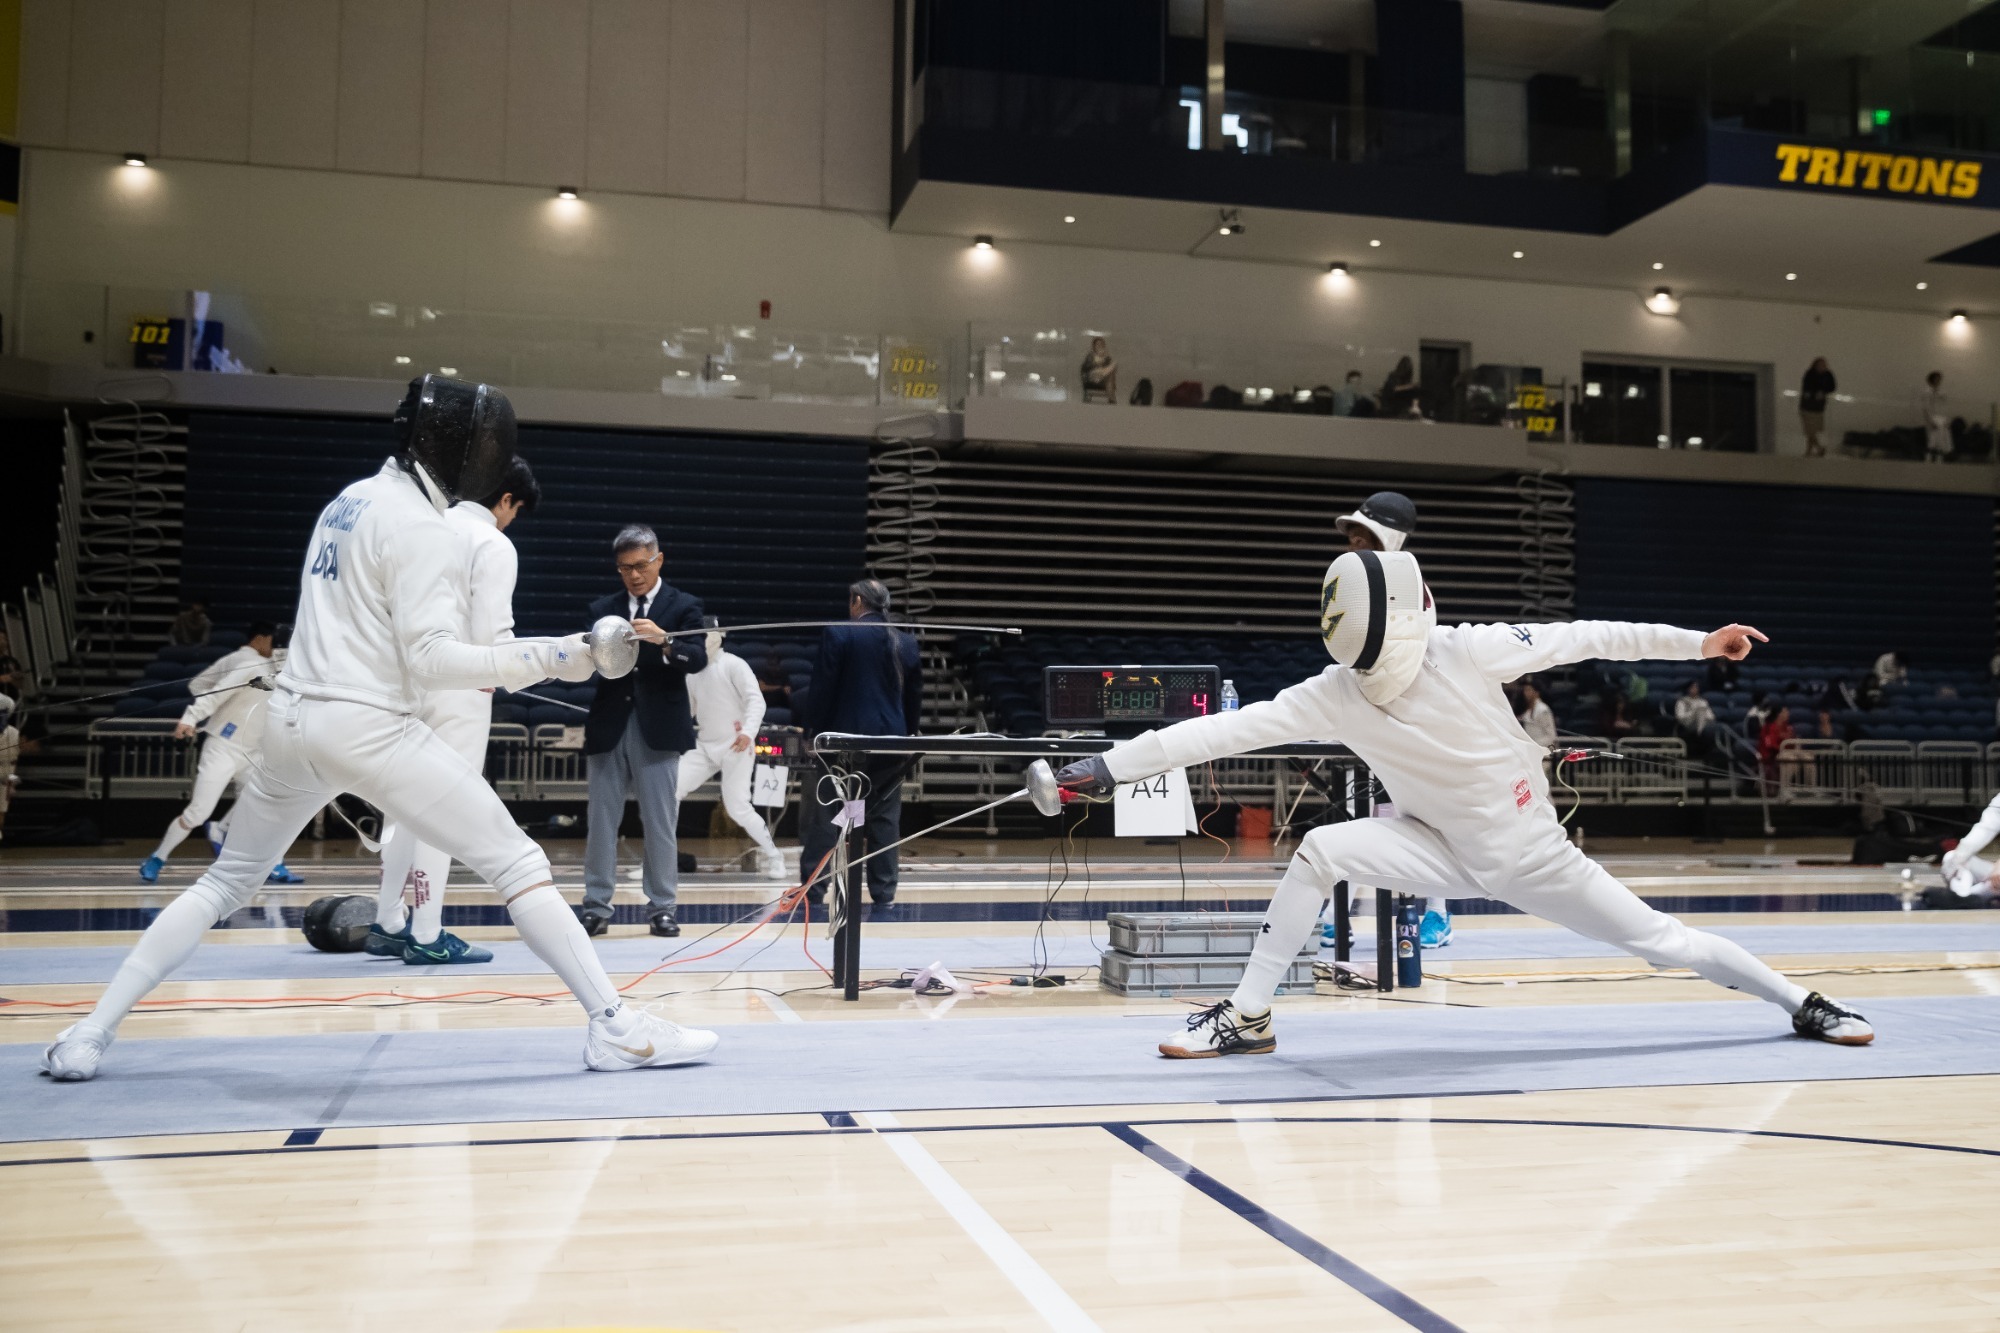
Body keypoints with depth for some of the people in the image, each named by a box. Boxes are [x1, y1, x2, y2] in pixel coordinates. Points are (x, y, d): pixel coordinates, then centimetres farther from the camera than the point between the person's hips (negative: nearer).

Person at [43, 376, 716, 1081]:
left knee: (224, 884, 22)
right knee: (518, 864, -5)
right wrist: (547, 657, -19)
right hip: (367, 729, -8)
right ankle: (615, 1027, -8)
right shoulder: (418, 525, -11)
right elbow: (429, 658, -17)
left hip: (293, 719, 8)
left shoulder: (351, 499, 15)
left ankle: (90, 1035, 20)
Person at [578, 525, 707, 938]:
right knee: (602, 821, 4)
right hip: (609, 727, 3)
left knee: (660, 822, 1)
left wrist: (663, 641, -25)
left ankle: (661, 907, 8)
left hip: (658, 729, -3)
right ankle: (596, 907, 10)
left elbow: (698, 659, -8)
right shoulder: (603, 609, 13)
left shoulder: (683, 606, 5)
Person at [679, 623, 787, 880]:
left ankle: (772, 856, 10)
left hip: (736, 747, -7)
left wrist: (748, 732, -38)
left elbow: (756, 700, -22)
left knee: (738, 809, -11)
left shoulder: (733, 665, -12)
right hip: (705, 747, 7)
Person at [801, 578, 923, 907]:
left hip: (846, 736, -4)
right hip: (891, 739, 4)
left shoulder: (837, 635, -7)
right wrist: (908, 734, 16)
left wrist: (814, 731, 0)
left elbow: (822, 688, -8)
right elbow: (915, 697, 10)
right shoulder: (907, 643, 7)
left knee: (825, 815, 4)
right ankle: (884, 891, 9)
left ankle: (813, 887, 4)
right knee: (885, 817, 9)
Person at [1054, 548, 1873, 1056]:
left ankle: (1800, 1004, 29)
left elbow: (1582, 639, -12)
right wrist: (1111, 766, -30)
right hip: (1442, 844, 2)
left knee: (1660, 942, 2)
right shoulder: (1335, 693, -18)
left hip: (1528, 852, -1)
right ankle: (1248, 1018, -12)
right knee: (1319, 851, -22)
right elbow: (1227, 730, -25)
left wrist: (1699, 642, -11)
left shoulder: (1466, 652, -24)